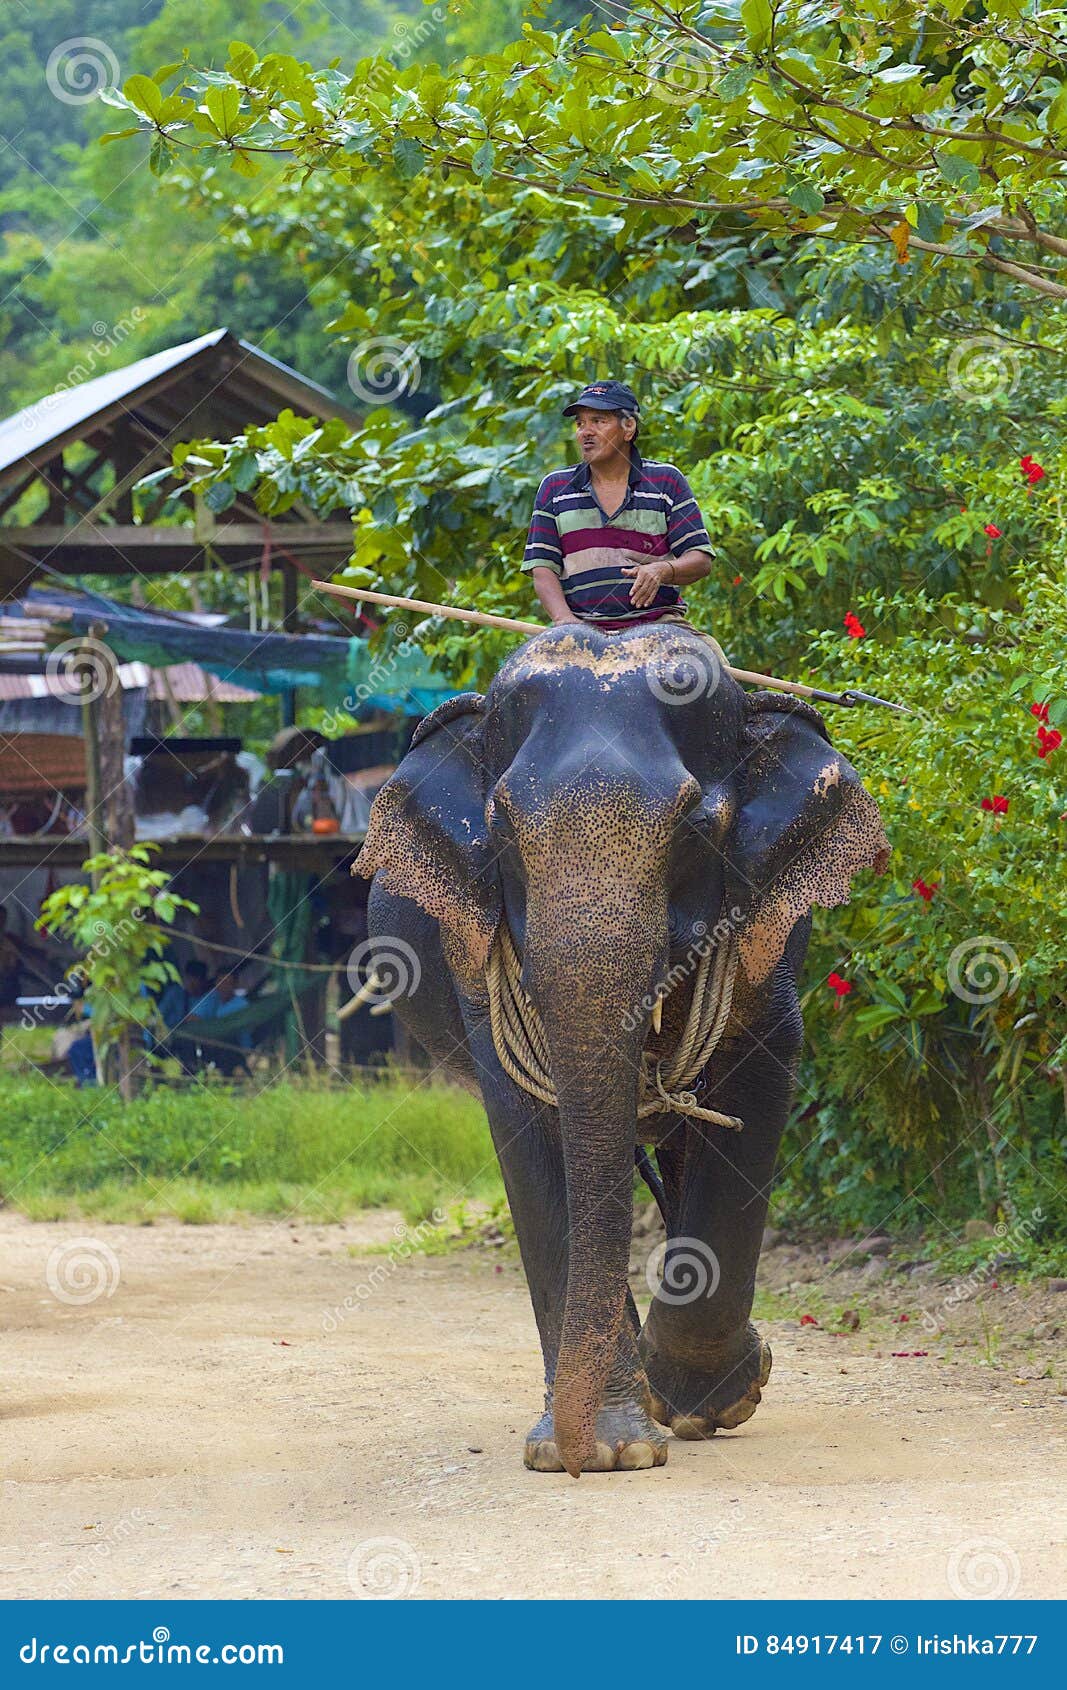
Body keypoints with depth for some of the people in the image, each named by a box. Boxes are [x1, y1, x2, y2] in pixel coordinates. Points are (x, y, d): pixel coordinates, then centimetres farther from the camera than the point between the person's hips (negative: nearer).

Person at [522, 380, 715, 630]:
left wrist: (663, 570, -16)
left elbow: (701, 560, 6)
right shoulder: (555, 488, 13)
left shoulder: (666, 481, 9)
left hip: (656, 623, -1)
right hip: (583, 627, 1)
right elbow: (542, 569, 7)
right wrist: (564, 619, -11)